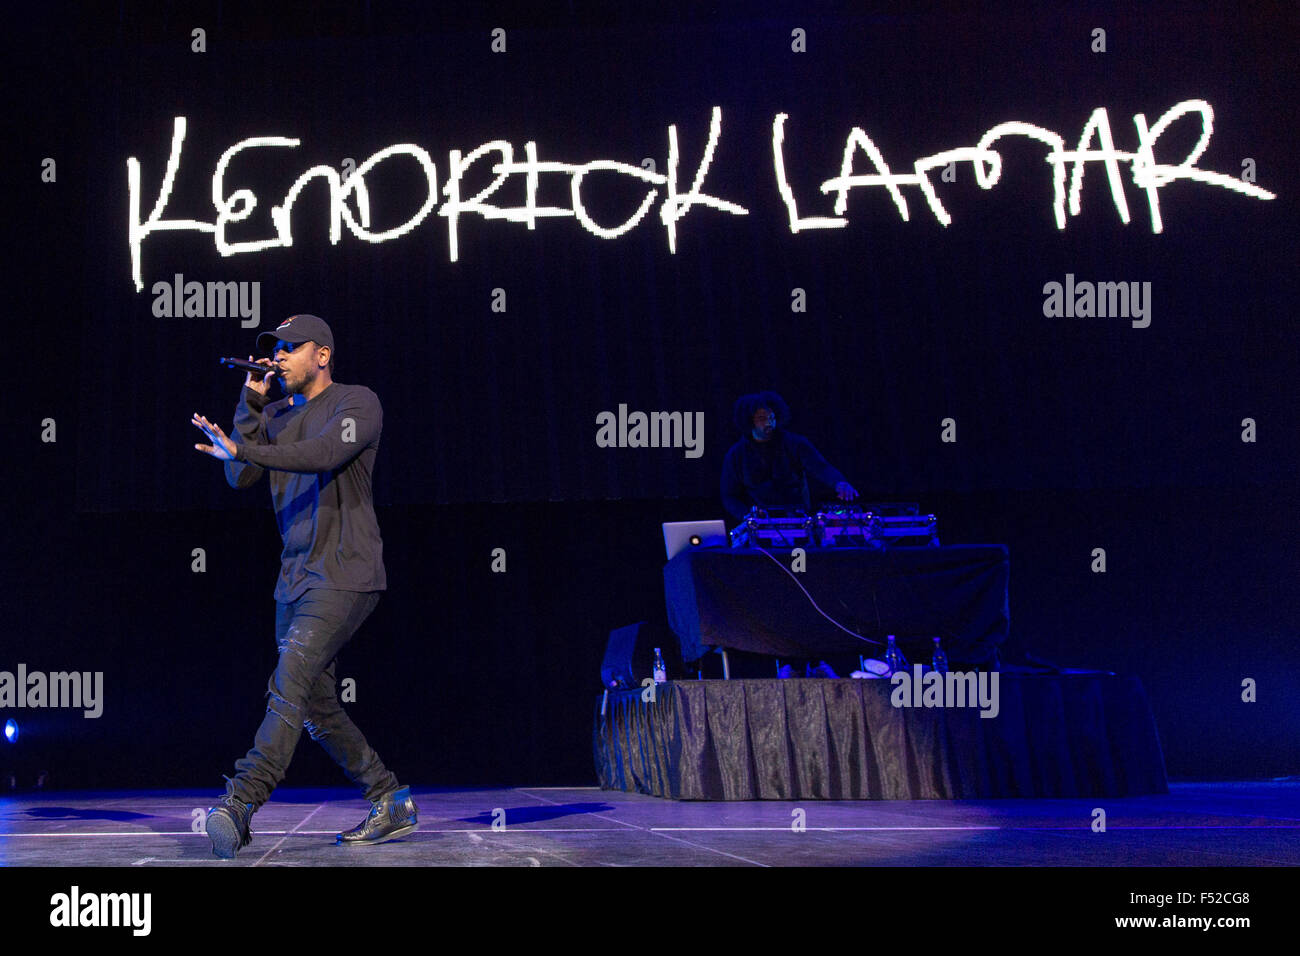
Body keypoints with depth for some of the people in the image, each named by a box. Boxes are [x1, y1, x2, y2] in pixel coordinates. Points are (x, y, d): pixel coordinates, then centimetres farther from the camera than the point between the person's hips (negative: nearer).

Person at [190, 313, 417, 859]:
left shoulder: (357, 403, -4)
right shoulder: (276, 416, 18)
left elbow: (324, 453, -23)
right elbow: (241, 478, 6)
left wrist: (242, 449, -30)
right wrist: (250, 402, 1)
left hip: (344, 575, -8)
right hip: (296, 578, 8)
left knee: (290, 683, -21)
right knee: (315, 706, 9)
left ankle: (239, 806, -30)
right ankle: (392, 806, 18)